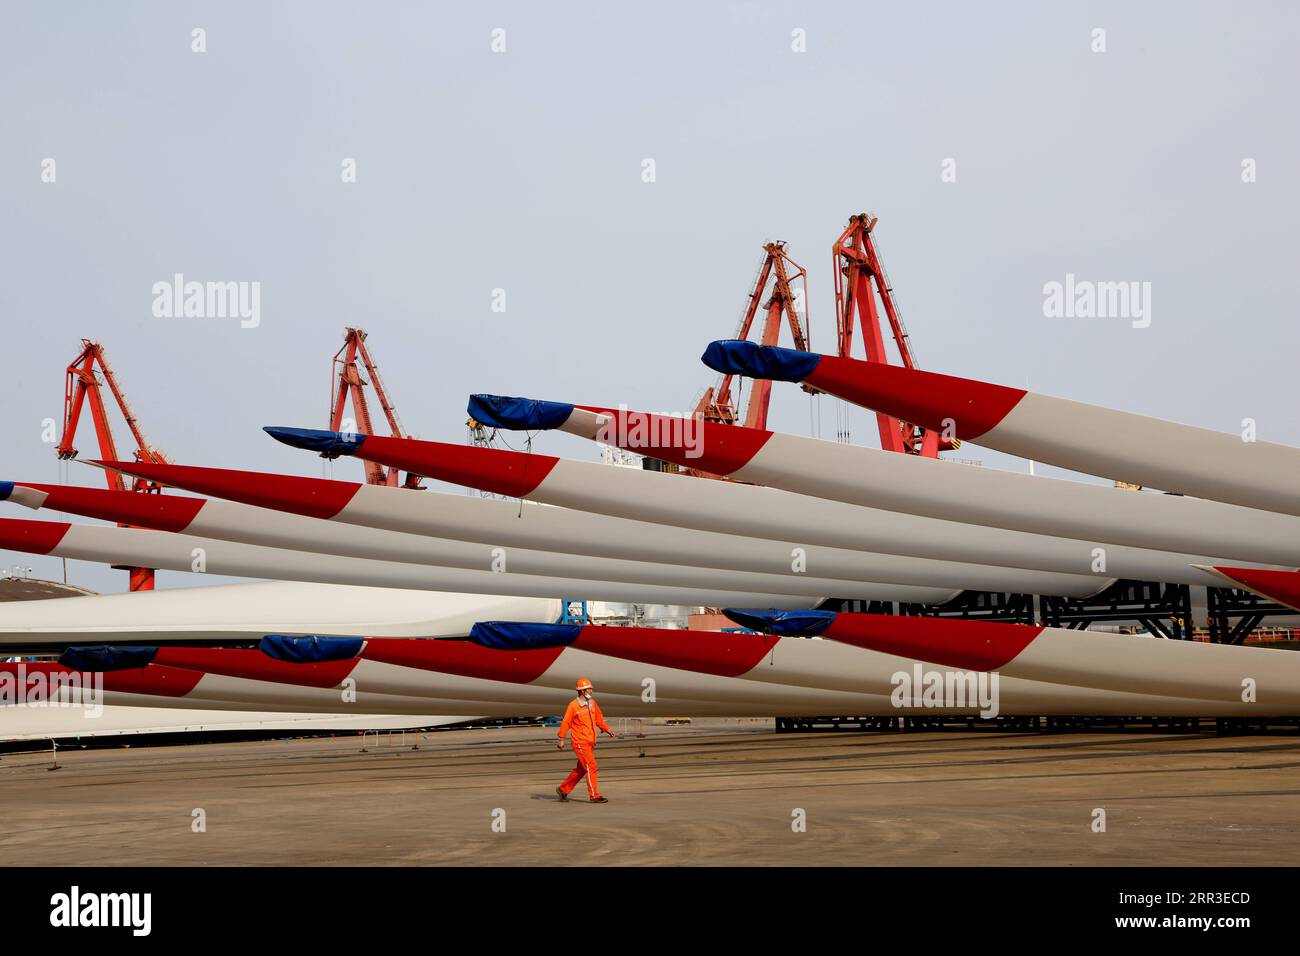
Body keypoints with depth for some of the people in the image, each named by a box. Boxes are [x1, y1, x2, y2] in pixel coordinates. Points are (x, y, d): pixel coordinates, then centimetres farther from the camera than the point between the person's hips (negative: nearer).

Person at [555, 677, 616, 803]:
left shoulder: (592, 703, 11)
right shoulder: (573, 705, -9)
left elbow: (599, 719, 18)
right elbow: (566, 722, -8)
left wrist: (608, 730, 8)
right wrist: (561, 739, -9)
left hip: (590, 742, 8)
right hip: (580, 742, -8)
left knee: (581, 769, 12)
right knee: (591, 767, -12)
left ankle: (563, 790, 25)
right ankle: (594, 796, -8)